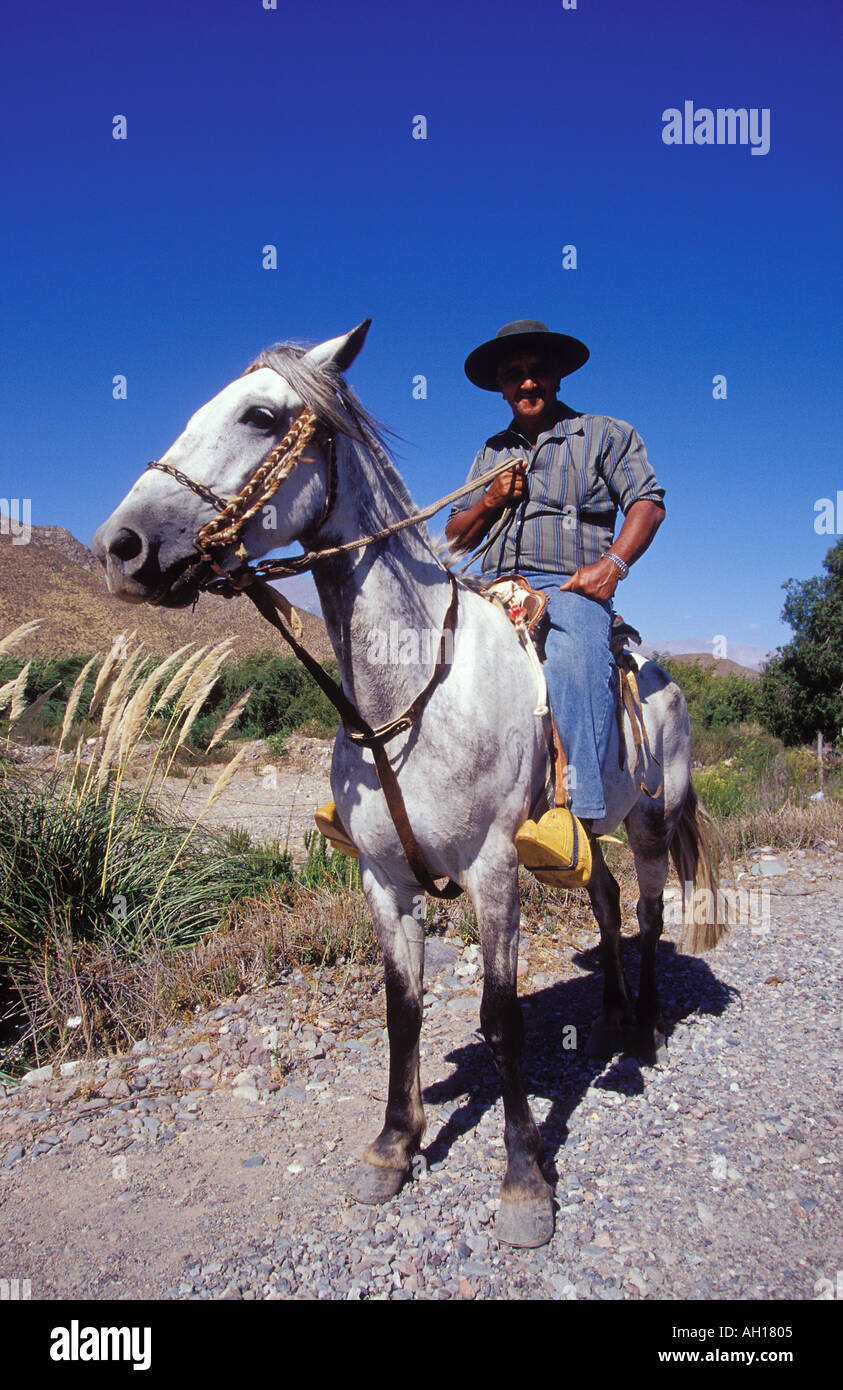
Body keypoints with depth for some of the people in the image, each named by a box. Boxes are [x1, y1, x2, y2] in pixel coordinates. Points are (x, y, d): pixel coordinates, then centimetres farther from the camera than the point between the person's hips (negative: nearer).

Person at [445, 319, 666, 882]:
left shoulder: (605, 434, 15)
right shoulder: (492, 452, 27)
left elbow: (648, 501, 3)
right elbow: (456, 538, 25)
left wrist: (612, 564, -13)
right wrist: (490, 502, 4)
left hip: (570, 587, -5)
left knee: (574, 656, -38)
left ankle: (576, 813, -49)